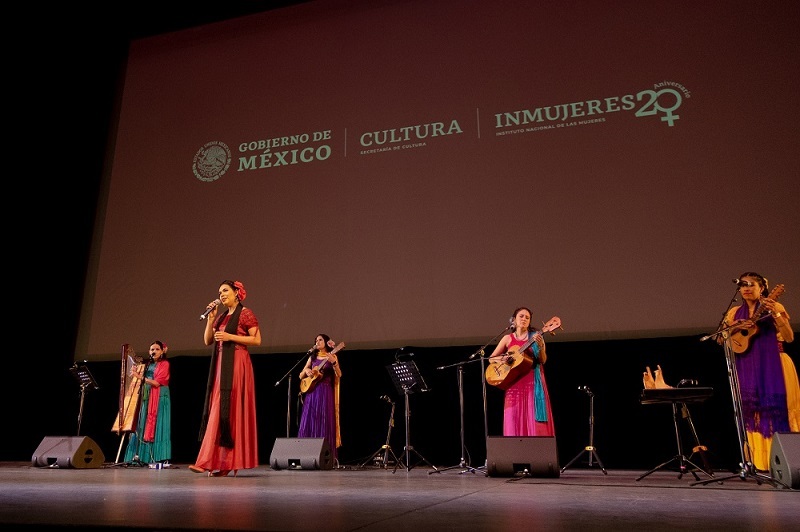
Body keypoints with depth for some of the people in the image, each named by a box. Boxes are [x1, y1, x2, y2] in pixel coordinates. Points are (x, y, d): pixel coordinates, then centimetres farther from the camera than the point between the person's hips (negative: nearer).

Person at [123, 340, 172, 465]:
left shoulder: (164, 364, -1)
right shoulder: (148, 365, 18)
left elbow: (157, 383, -12)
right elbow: (143, 381, 14)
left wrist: (140, 377, -13)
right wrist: (138, 372, 1)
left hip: (159, 398, -6)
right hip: (147, 398, 7)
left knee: (157, 426, -10)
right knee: (143, 426, 3)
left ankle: (161, 458, -11)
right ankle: (140, 456, 6)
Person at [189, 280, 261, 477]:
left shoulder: (245, 313, -2)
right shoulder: (222, 316, 19)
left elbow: (257, 340, -9)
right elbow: (207, 340, 15)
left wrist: (230, 337, -14)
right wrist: (210, 318, 5)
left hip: (237, 365, -7)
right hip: (220, 365, 7)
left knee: (230, 410, -9)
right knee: (218, 410, 3)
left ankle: (227, 462, -8)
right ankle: (216, 461, 6)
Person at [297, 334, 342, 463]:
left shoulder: (332, 356, 4)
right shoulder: (312, 357, 16)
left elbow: (339, 375, -8)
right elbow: (301, 376, 17)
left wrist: (333, 362, -24)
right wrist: (306, 370, -4)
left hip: (325, 392, -4)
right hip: (311, 392, 4)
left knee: (324, 422, -6)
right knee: (309, 422, 1)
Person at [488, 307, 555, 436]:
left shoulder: (535, 336, 6)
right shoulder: (508, 338, 9)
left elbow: (543, 361, -3)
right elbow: (491, 358, 11)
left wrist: (541, 346, -21)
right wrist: (501, 358, -9)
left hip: (533, 383, -1)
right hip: (514, 383, 1)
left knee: (534, 421, -5)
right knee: (515, 421, -1)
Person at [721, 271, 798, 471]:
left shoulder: (774, 307, 0)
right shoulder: (735, 312, 10)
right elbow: (722, 339, 8)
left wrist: (775, 314, -21)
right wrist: (737, 328, -9)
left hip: (772, 368, -3)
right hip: (747, 369, 4)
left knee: (776, 408, -5)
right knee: (752, 410, 3)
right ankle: (759, 462, 8)